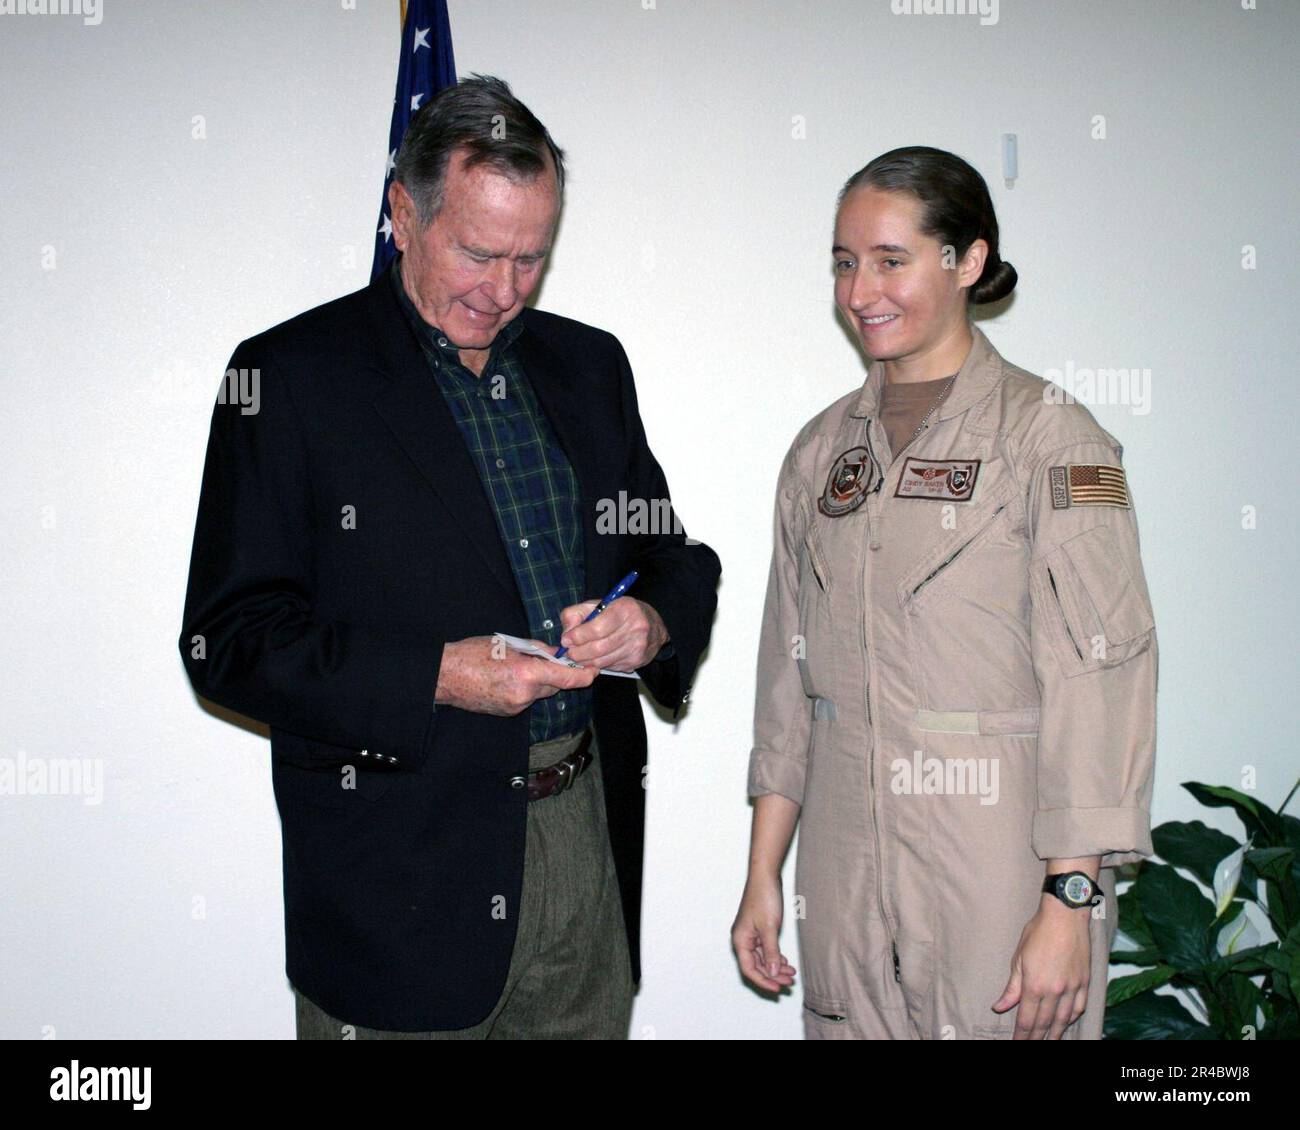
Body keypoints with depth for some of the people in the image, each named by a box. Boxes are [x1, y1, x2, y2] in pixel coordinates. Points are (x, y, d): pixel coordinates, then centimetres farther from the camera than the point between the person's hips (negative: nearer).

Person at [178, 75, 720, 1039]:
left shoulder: (588, 364, 10)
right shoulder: (292, 377, -6)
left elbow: (677, 556, 15)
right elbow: (228, 640, -10)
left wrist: (653, 623, -9)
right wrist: (436, 677, -21)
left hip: (589, 841, 5)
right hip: (400, 871, -4)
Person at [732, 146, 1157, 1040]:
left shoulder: (1050, 437, -7)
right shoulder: (823, 449, 9)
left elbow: (1099, 677, -12)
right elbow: (789, 672, 11)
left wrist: (1070, 904, -16)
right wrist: (763, 874, 9)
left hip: (1000, 860, -4)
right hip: (846, 865, 5)